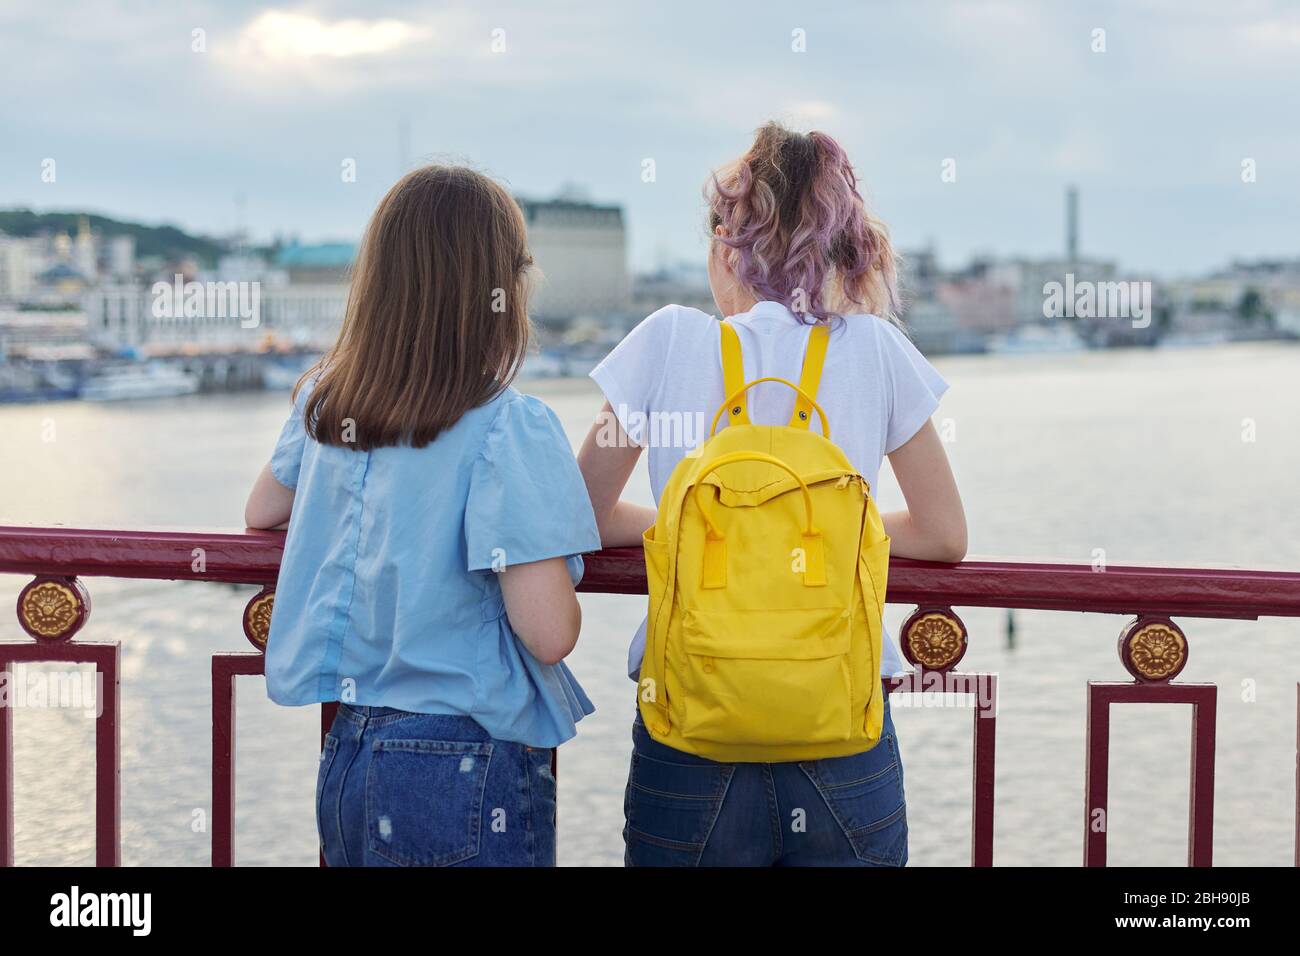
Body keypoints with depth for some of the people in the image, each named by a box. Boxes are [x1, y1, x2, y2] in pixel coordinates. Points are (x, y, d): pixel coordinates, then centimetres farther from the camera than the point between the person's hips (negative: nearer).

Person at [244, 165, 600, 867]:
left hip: (345, 758, 6)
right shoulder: (511, 427, -16)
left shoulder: (324, 402, 4)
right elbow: (549, 633, -19)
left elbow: (261, 512, 24)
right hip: (468, 771, -6)